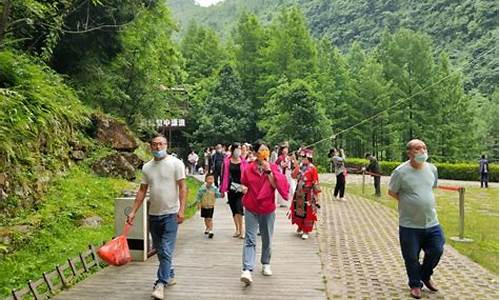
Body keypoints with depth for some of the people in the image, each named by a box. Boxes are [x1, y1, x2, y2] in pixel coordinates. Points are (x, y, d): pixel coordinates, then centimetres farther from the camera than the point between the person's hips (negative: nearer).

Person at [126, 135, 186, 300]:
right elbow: (142, 190, 10)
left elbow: (182, 187, -9)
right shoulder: (147, 167, 7)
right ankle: (169, 275, 34)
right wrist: (133, 212, 6)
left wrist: (181, 209, -17)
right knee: (159, 250, 16)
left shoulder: (176, 163, -7)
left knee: (166, 251, -8)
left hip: (170, 214, -5)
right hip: (153, 214, 6)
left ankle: (160, 284, -1)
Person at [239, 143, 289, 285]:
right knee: (250, 240, -8)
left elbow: (276, 185, -21)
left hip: (268, 209, 1)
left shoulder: (273, 168, -5)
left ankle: (266, 264, 35)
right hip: (251, 209, -1)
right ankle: (247, 270, -13)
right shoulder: (248, 169, -2)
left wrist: (269, 170, -25)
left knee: (267, 239, 15)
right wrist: (244, 188, 2)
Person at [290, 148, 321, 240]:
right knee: (298, 210, 13)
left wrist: (316, 193, -11)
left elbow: (315, 182, -9)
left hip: (308, 193, -6)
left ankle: (306, 231, 10)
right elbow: (293, 176, 0)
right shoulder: (300, 166, 7)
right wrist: (296, 168, -11)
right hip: (299, 192, 6)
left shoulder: (312, 168, -10)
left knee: (308, 212, 0)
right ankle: (300, 227, 32)